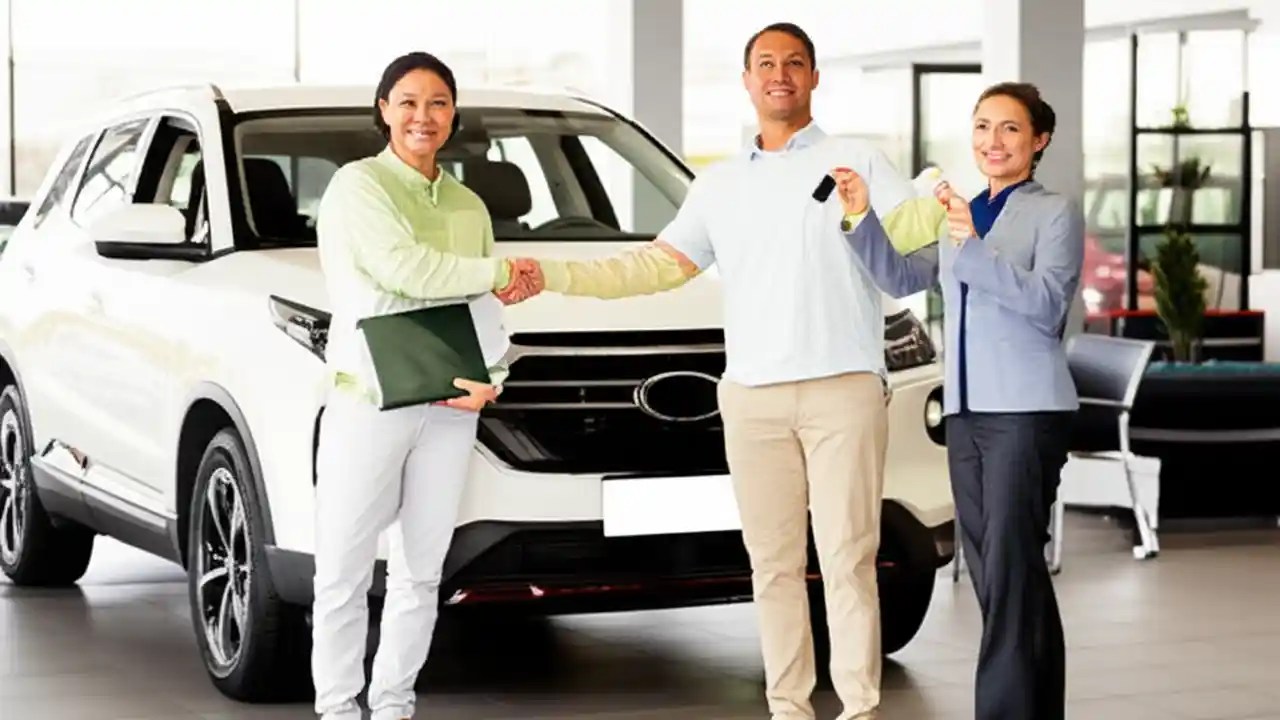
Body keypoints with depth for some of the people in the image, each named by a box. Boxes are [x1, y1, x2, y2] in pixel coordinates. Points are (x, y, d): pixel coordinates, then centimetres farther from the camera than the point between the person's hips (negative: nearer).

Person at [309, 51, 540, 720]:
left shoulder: (469, 206, 16)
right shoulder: (358, 185, -2)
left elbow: (488, 309, 14)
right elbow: (401, 267, -17)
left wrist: (490, 380, -5)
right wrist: (497, 273, -5)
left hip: (447, 408, 5)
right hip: (366, 401, -5)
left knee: (420, 573, 9)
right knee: (344, 572, -2)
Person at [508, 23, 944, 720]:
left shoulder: (856, 160, 6)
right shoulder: (718, 184, 19)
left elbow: (912, 223, -10)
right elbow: (659, 264, 19)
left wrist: (947, 202, -34)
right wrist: (553, 275, 11)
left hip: (843, 390, -4)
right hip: (752, 398, 4)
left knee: (847, 558, -5)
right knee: (773, 562, 5)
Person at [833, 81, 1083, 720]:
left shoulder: (1055, 212, -3)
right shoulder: (959, 214, 18)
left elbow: (1048, 302, -17)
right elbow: (901, 278, 10)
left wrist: (975, 247, -26)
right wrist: (862, 221, -5)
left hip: (1027, 408, -7)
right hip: (965, 408, 7)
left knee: (1009, 568, -12)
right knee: (993, 572, 9)